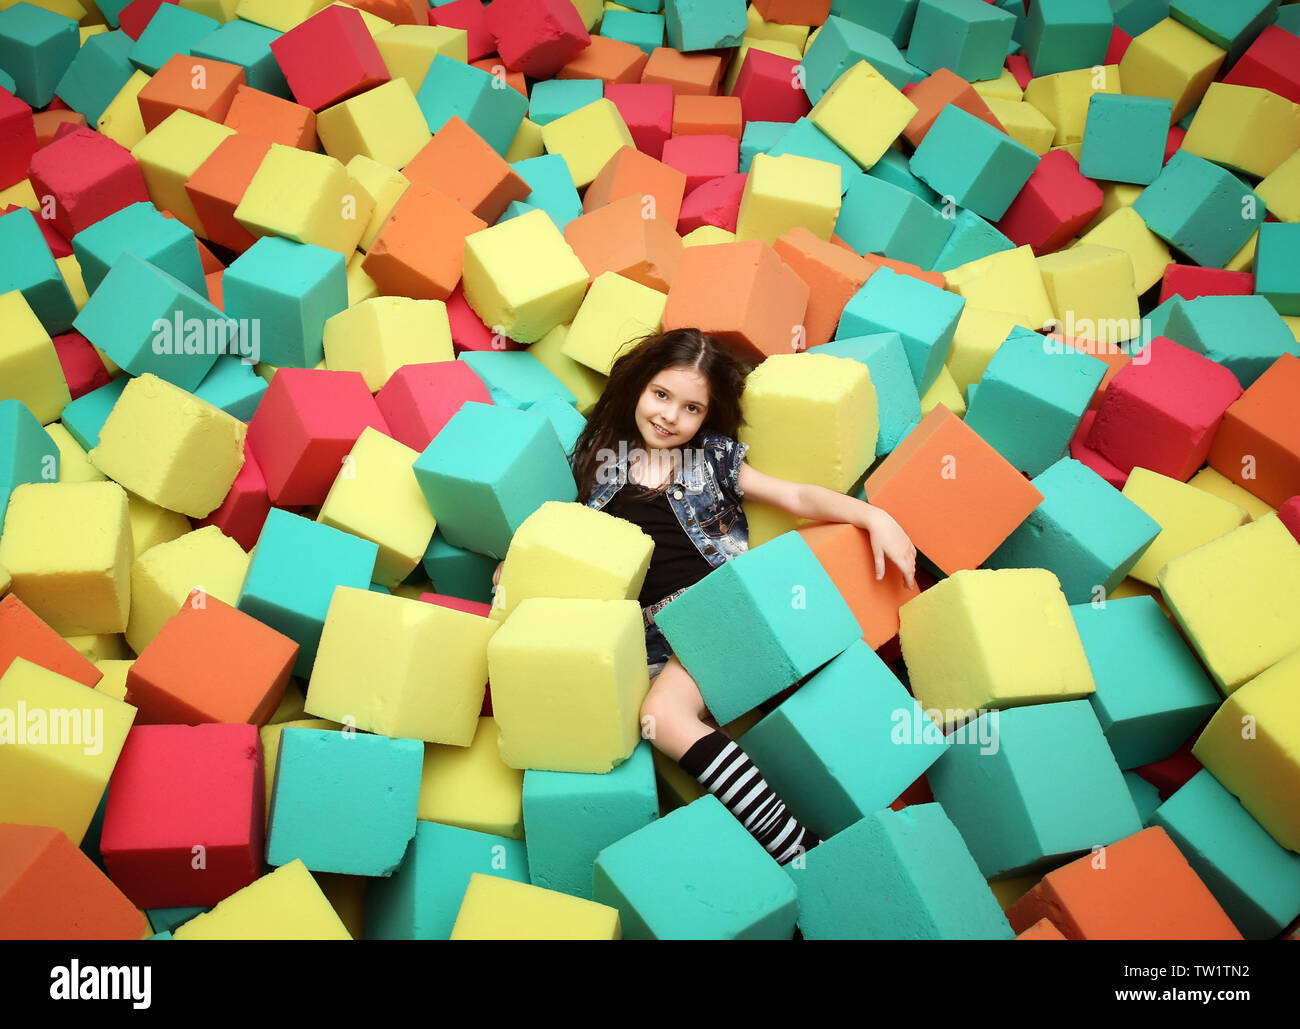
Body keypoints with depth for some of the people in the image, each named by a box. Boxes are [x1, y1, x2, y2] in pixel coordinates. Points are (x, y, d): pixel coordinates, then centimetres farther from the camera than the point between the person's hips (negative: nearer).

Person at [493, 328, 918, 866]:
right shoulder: (602, 456, 18)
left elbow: (799, 497, 10)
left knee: (661, 711, -30)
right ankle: (796, 847, -33)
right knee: (660, 719, -29)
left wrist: (874, 515, -4)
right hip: (651, 628, 3)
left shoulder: (714, 460, 15)